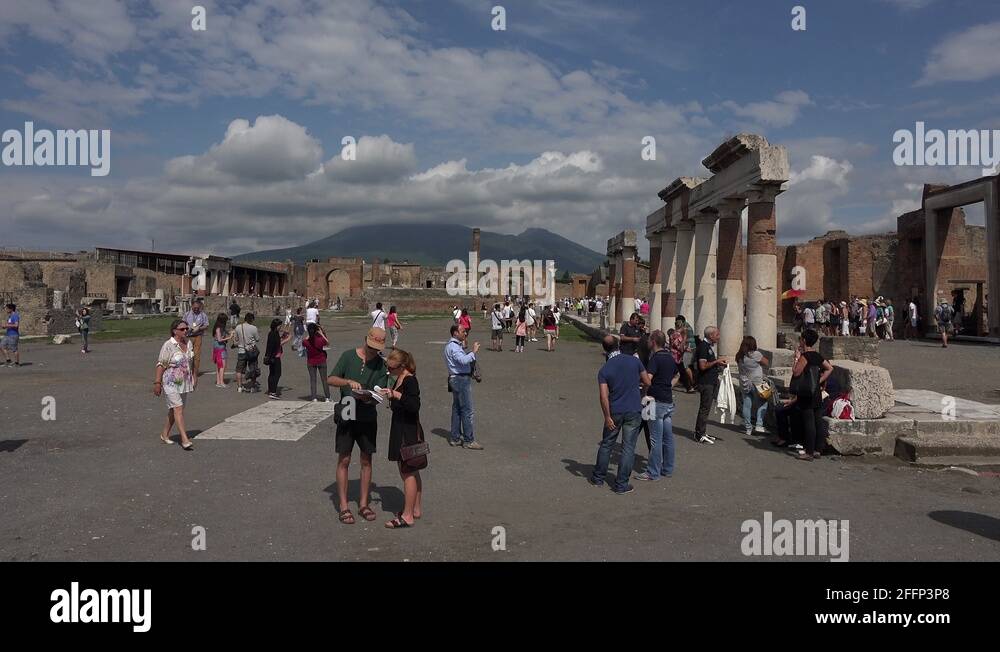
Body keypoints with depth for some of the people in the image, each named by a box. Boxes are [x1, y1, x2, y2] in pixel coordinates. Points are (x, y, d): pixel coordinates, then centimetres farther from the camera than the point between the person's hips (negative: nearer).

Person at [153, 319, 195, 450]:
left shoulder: (188, 344, 7)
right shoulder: (168, 346, -14)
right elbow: (161, 365, -14)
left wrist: (193, 378, 17)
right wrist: (157, 382, -17)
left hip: (184, 383, 7)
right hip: (171, 383, -7)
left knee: (174, 410, 15)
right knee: (178, 410, -12)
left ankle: (165, 434, 29)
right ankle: (185, 440, -16)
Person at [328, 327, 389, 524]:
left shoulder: (381, 364, 0)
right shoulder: (348, 356, -2)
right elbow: (330, 379, -3)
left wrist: (368, 397, -27)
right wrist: (348, 381, -22)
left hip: (368, 418, 2)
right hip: (346, 416, -2)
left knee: (366, 461, 8)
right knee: (344, 460, 0)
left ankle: (363, 503, 20)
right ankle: (343, 507, 7)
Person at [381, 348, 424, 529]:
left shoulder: (410, 381, -17)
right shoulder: (400, 379, 12)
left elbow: (415, 405, -29)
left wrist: (395, 394, -30)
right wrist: (389, 395, 8)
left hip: (408, 431, -10)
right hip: (401, 430, 10)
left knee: (407, 473, -4)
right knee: (411, 472, 16)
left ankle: (407, 516, 2)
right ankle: (416, 509, 26)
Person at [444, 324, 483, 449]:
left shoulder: (452, 345, 17)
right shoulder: (453, 347, -17)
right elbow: (463, 360, -33)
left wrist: (463, 347, 15)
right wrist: (473, 352, -24)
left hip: (456, 379, 11)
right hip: (461, 379, -11)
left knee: (457, 409, 15)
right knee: (467, 411, -6)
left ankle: (455, 438, 21)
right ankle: (469, 440, -1)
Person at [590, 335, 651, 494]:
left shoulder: (604, 370, -8)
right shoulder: (634, 361, -6)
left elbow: (604, 396, -14)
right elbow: (648, 382, 1)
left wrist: (607, 417, -7)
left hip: (615, 412, 0)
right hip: (634, 411, 0)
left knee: (606, 444, 16)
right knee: (628, 447, 5)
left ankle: (598, 478, 27)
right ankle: (621, 484, 7)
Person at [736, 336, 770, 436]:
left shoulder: (739, 356, 1)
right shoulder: (755, 354, -16)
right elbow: (767, 363, -7)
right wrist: (764, 357, 12)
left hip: (744, 384, 5)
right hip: (756, 383, -5)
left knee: (747, 405, 9)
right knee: (762, 403, 9)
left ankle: (748, 428, 13)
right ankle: (759, 425, 0)